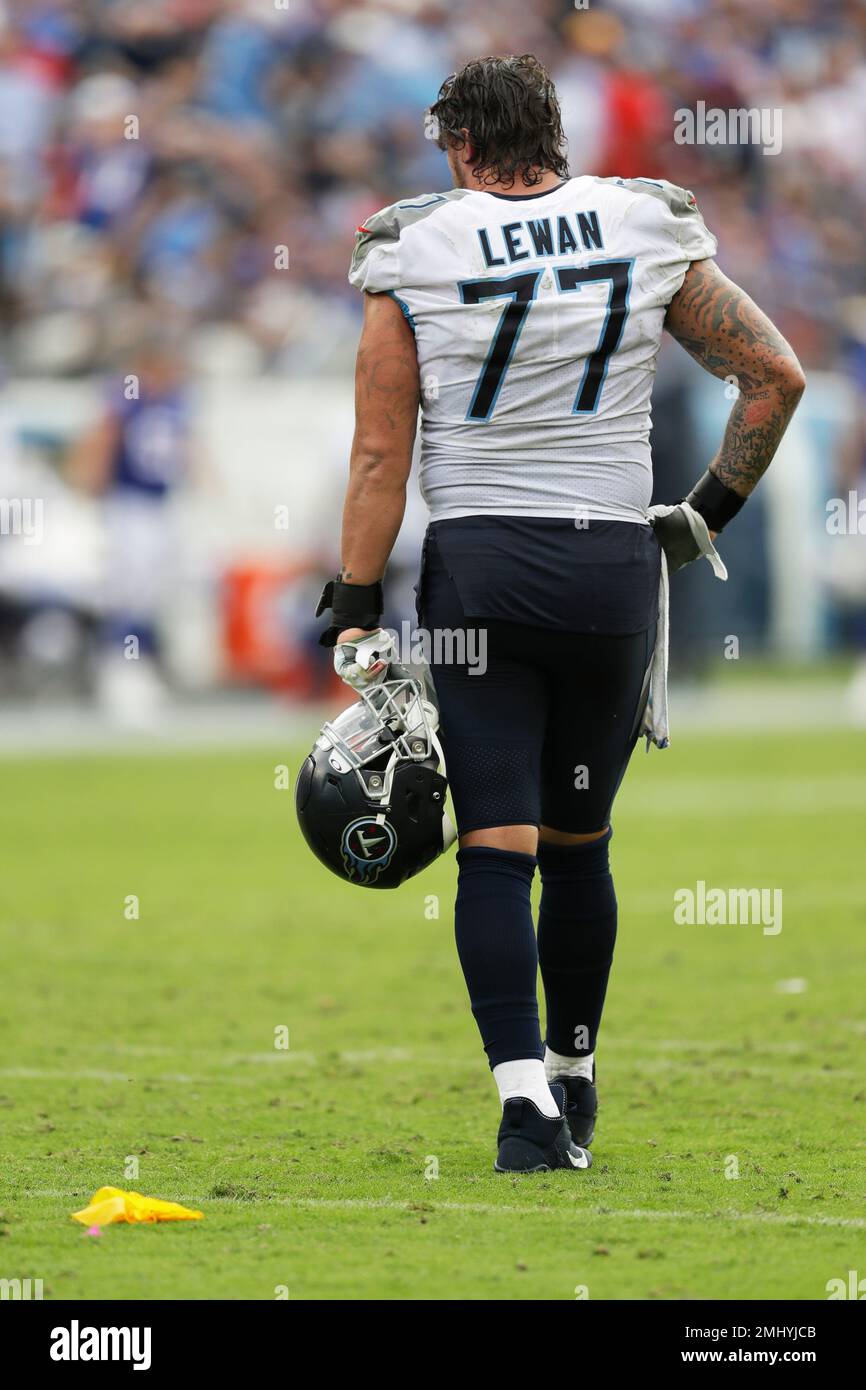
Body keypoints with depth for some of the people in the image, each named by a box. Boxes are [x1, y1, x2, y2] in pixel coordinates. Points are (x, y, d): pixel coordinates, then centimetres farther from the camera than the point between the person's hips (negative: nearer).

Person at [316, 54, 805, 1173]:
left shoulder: (414, 252, -3)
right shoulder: (648, 231, 2)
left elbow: (380, 453, -4)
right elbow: (776, 376, 6)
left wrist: (356, 617, -1)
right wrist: (710, 512, 15)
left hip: (475, 565, -2)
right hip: (614, 567, 2)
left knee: (497, 847, -2)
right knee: (579, 841, 16)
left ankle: (526, 1098, -15)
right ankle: (574, 1078, 25)